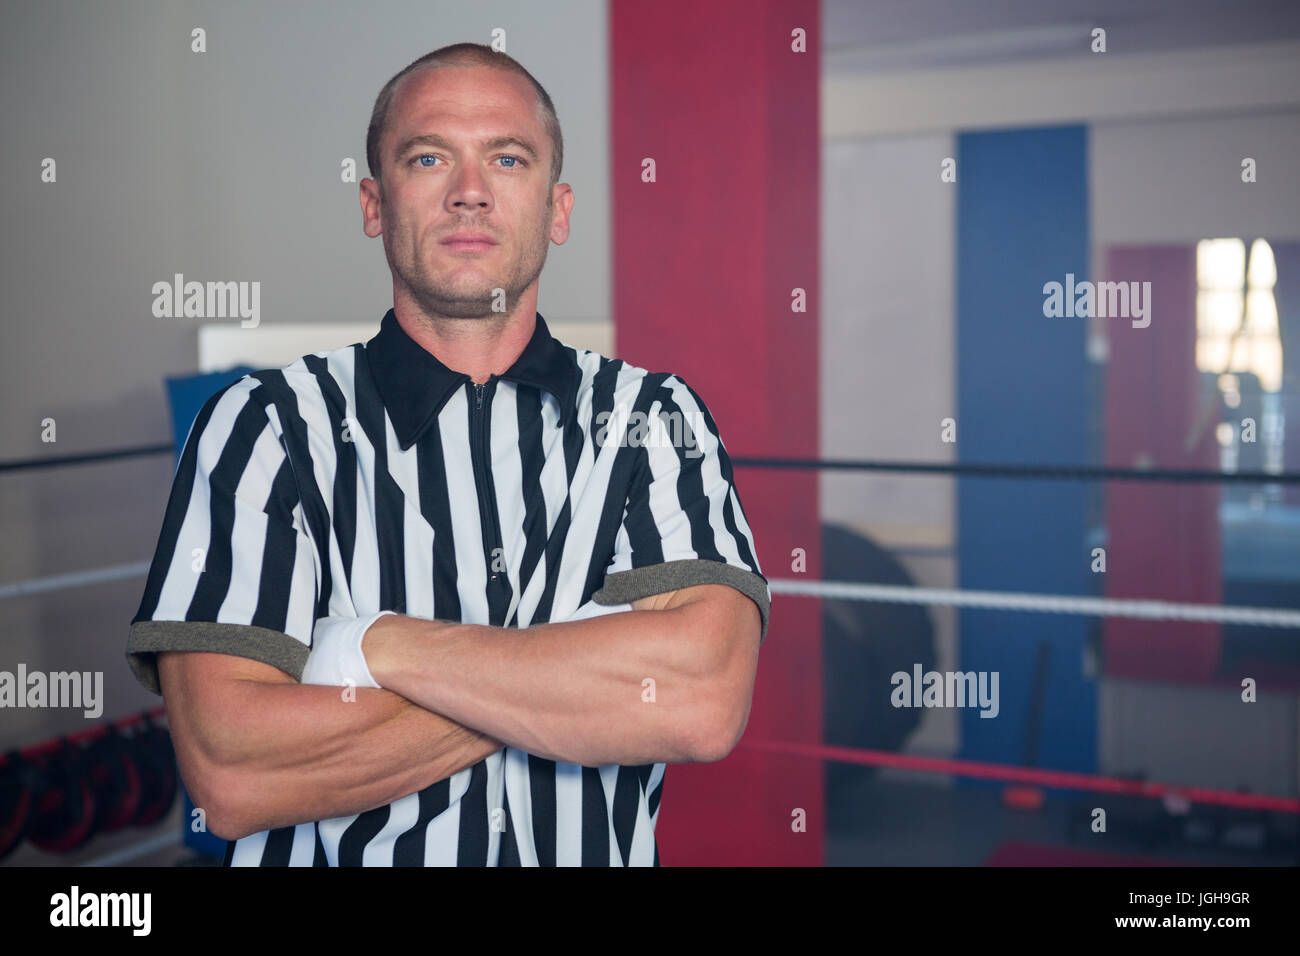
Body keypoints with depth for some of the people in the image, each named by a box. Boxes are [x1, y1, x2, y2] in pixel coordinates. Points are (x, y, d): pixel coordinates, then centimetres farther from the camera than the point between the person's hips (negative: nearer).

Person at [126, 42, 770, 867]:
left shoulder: (655, 420, 3)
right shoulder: (265, 425, -1)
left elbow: (705, 704, -13)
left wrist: (377, 645, -13)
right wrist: (593, 674, -11)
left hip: (600, 850, 2)